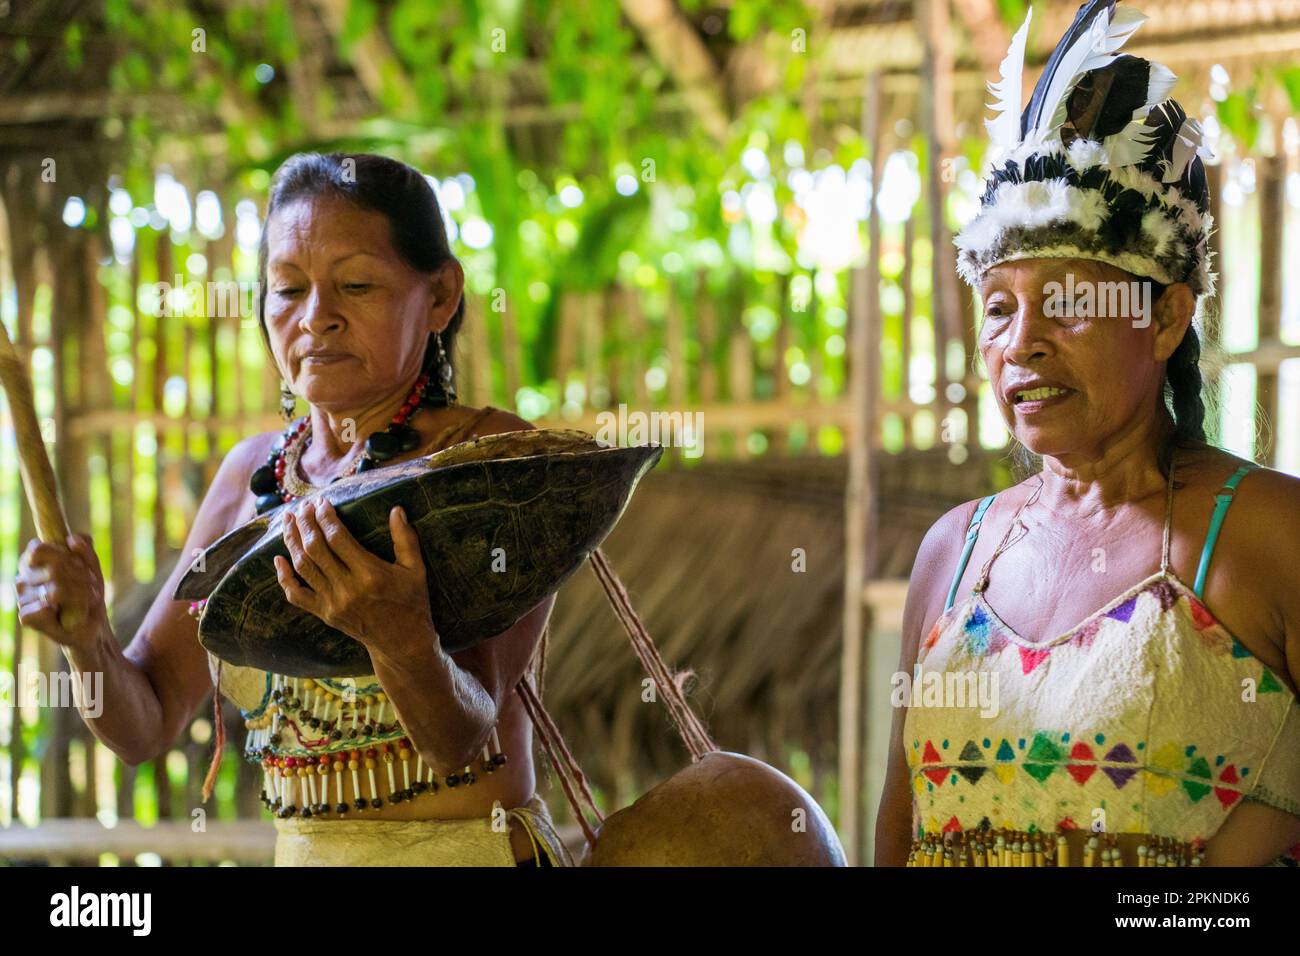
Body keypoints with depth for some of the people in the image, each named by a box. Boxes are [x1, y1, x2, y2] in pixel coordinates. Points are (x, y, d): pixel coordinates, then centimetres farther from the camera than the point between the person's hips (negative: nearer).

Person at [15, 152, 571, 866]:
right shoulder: (254, 473, 8)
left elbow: (463, 741, -15)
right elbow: (144, 726, 9)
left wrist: (397, 636, -32)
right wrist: (85, 638, -8)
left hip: (471, 847, -4)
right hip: (301, 851, 4)